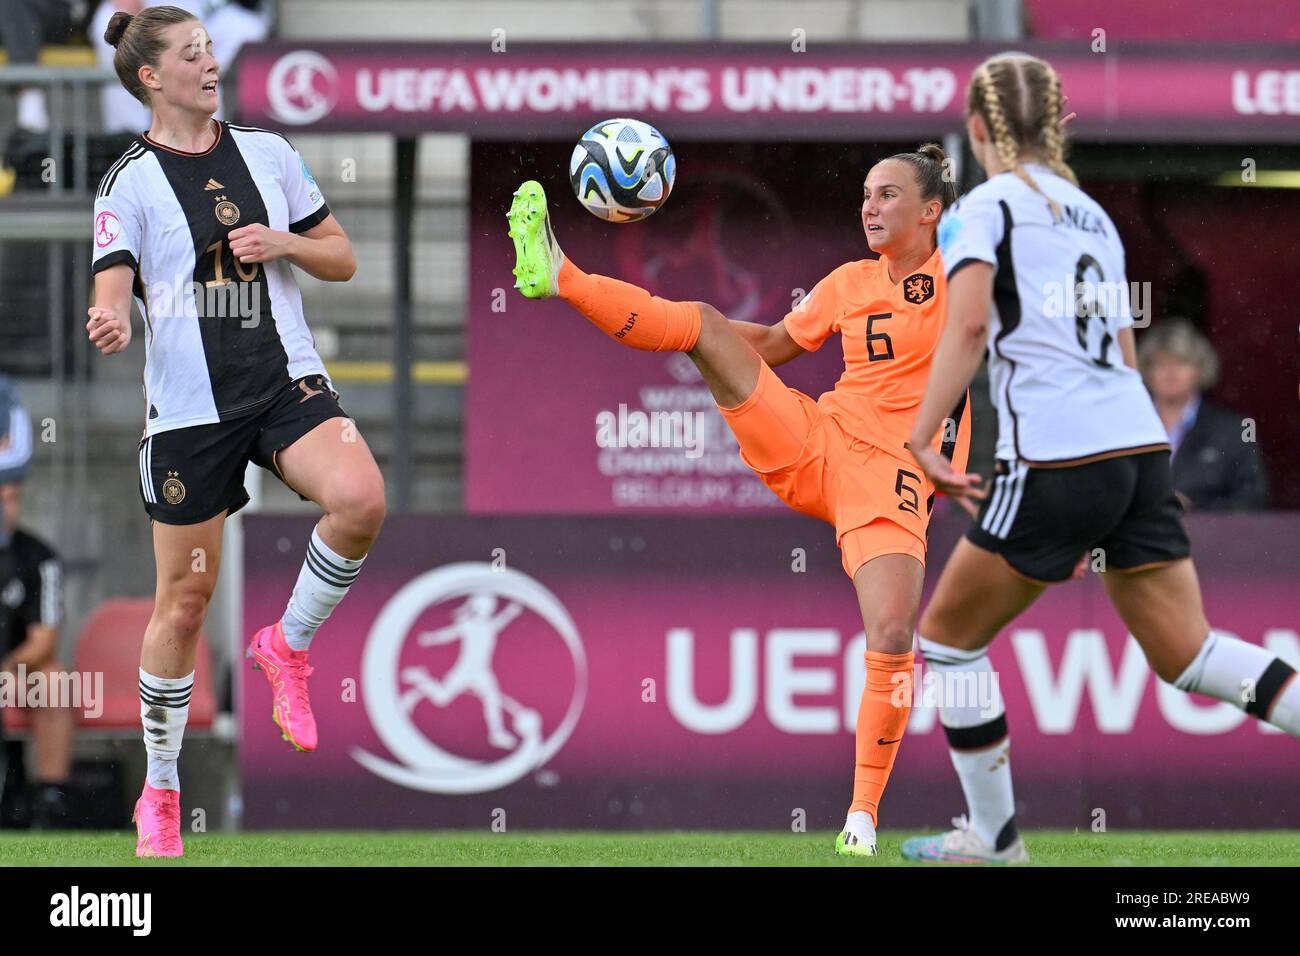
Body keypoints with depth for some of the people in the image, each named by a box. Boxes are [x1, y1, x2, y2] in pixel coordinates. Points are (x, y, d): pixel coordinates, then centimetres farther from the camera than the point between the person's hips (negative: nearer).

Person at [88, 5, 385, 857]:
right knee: (185, 598, 1)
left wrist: (283, 243, -7)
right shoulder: (132, 182, -2)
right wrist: (112, 322, -36)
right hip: (190, 406, -2)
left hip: (287, 382, 2)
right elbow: (113, 288, -13)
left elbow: (342, 259, 13)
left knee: (361, 500, -28)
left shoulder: (267, 153, 8)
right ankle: (160, 792, 18)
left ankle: (289, 645, -1)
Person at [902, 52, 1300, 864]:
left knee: (948, 635, 10)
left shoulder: (983, 208, 0)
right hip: (1143, 446, 7)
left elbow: (968, 324, -17)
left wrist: (919, 440, -17)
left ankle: (993, 836, 14)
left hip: (1054, 462, -7)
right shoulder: (1092, 215, 21)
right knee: (1186, 651, 6)